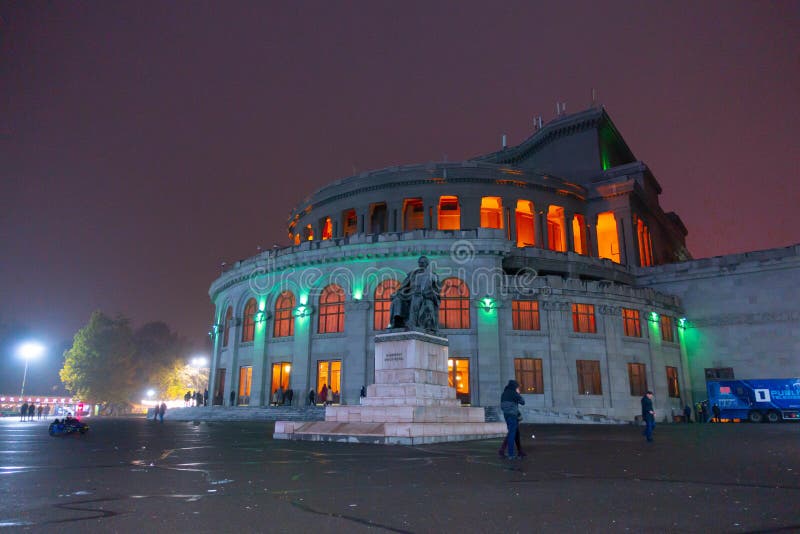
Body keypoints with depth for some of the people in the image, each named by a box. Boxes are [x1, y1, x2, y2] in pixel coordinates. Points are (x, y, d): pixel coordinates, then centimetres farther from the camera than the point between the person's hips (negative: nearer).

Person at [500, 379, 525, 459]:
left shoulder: (504, 393, 14)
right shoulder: (514, 393, -10)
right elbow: (522, 402, -4)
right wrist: (518, 394, 8)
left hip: (506, 414, 8)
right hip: (513, 415, -8)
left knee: (511, 433, 16)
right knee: (512, 434, -5)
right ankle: (511, 454, -3)